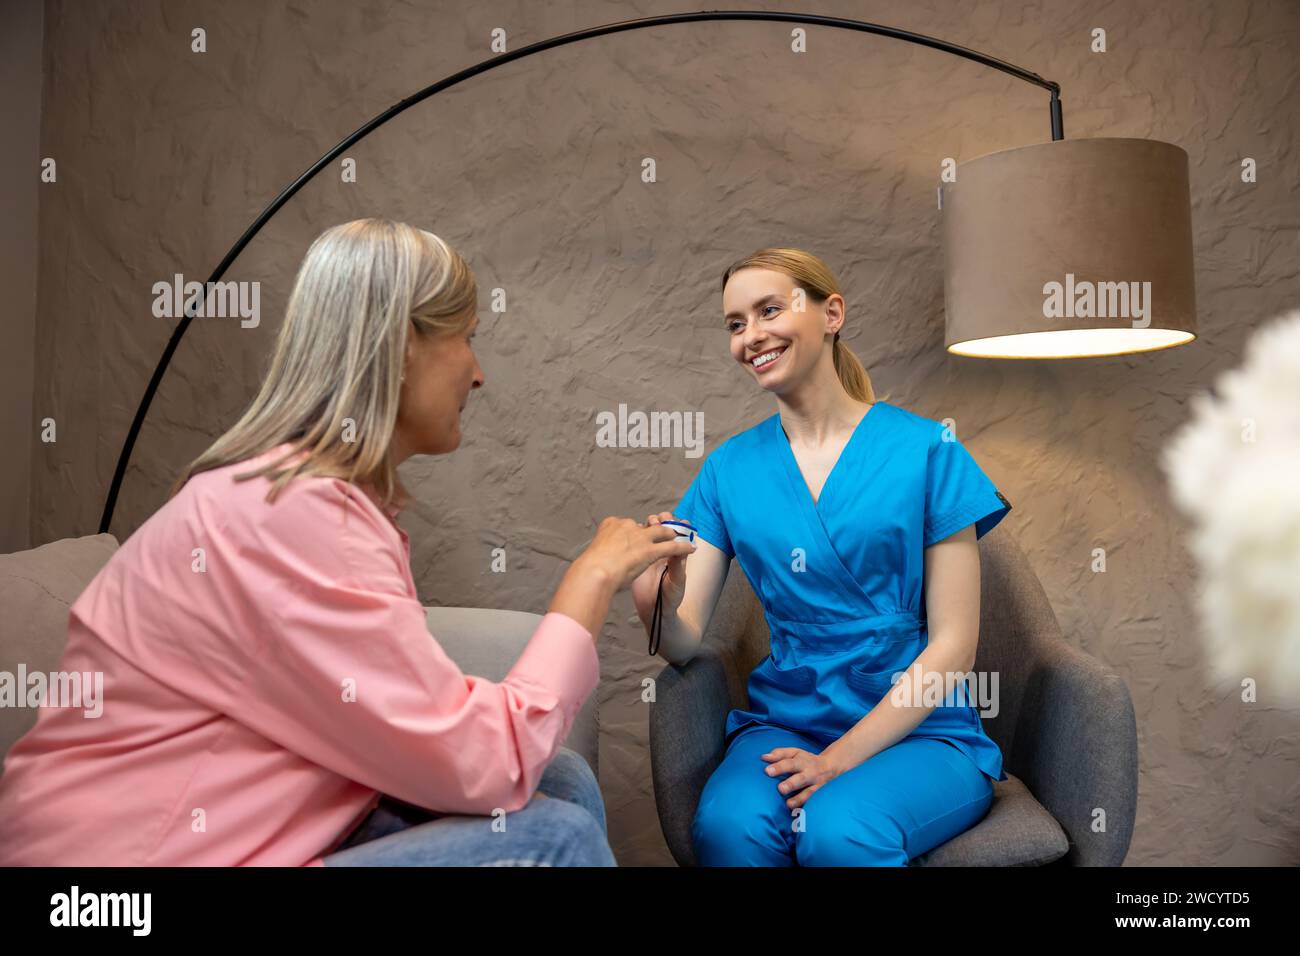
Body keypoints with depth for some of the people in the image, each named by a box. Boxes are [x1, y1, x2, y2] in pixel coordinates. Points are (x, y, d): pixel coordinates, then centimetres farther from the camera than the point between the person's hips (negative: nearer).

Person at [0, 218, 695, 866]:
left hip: (251, 828, 8)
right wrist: (593, 579, -13)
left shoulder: (325, 492, 6)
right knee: (555, 834, -16)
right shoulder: (292, 513, -23)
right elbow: (481, 766, -22)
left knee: (560, 780, -1)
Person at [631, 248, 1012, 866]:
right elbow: (685, 643, -1)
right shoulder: (730, 468, 5)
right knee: (726, 826, -29)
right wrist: (658, 609, -24)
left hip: (920, 730, -1)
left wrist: (840, 758, -14)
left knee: (838, 831, -31)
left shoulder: (926, 451, -4)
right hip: (784, 719, 2)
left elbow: (952, 646, -5)